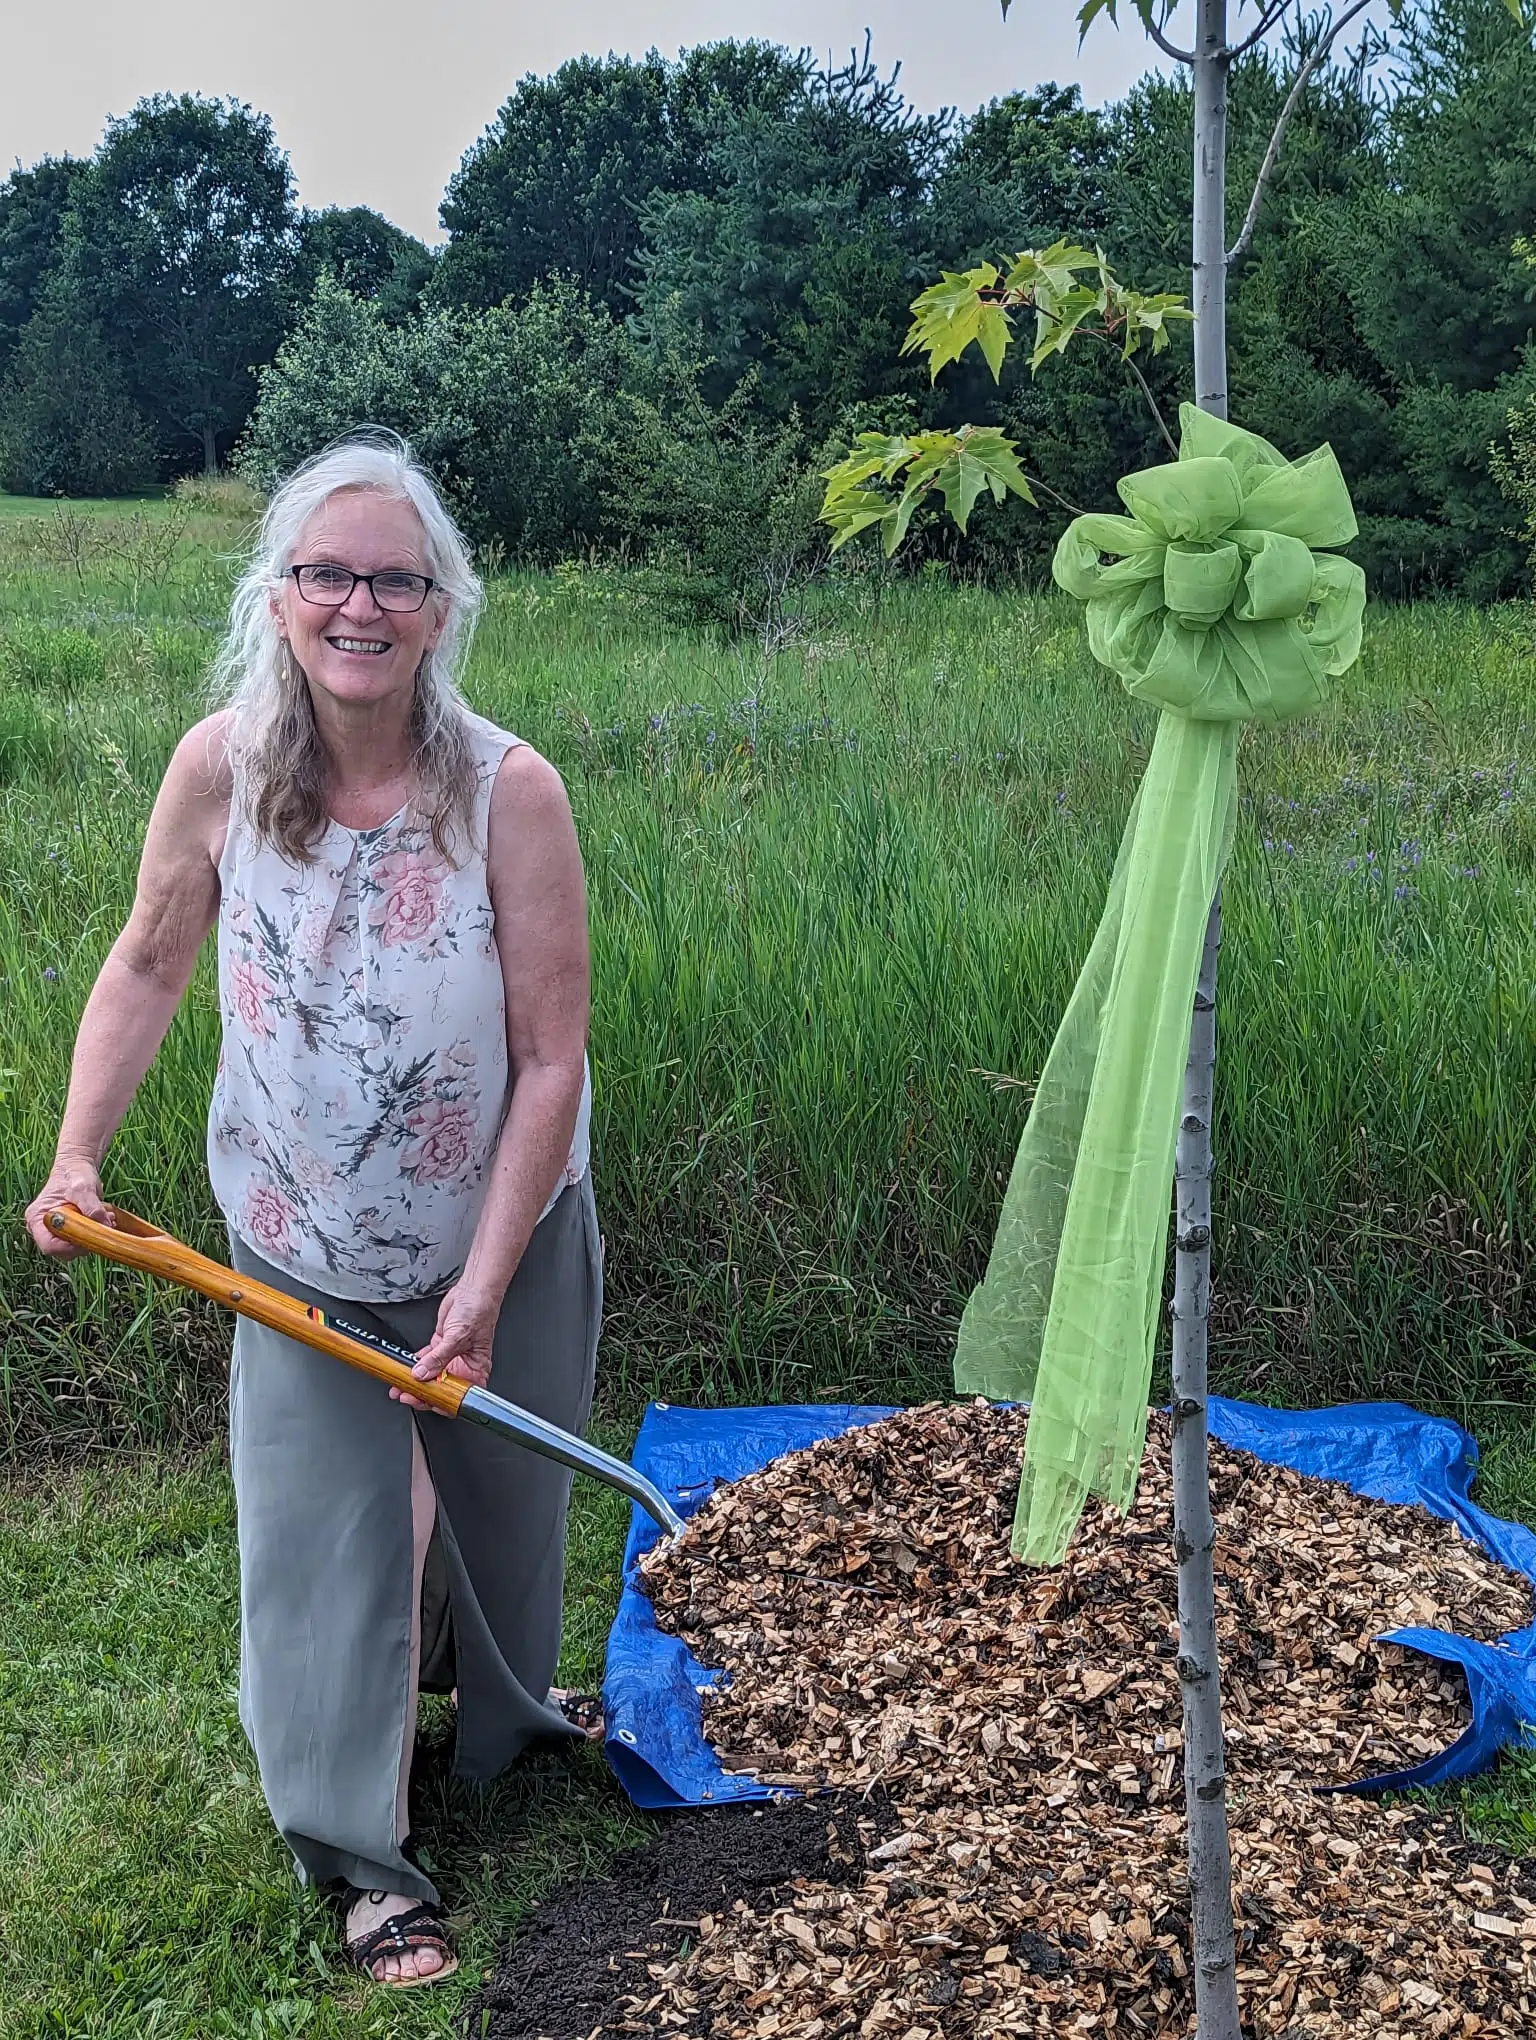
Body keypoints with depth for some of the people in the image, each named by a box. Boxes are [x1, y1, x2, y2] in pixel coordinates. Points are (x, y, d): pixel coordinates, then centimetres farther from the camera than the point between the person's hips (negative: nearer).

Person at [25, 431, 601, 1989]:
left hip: (501, 1229, 0)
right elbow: (149, 966, -1)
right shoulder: (221, 767, -17)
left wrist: (484, 1282, -20)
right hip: (297, 1245, 1)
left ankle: (497, 1704, 51)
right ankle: (363, 1854, 22)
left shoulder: (508, 790, -23)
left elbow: (551, 1058, -20)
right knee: (324, 1521, 3)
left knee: (496, 1487, 19)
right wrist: (76, 1157, -10)